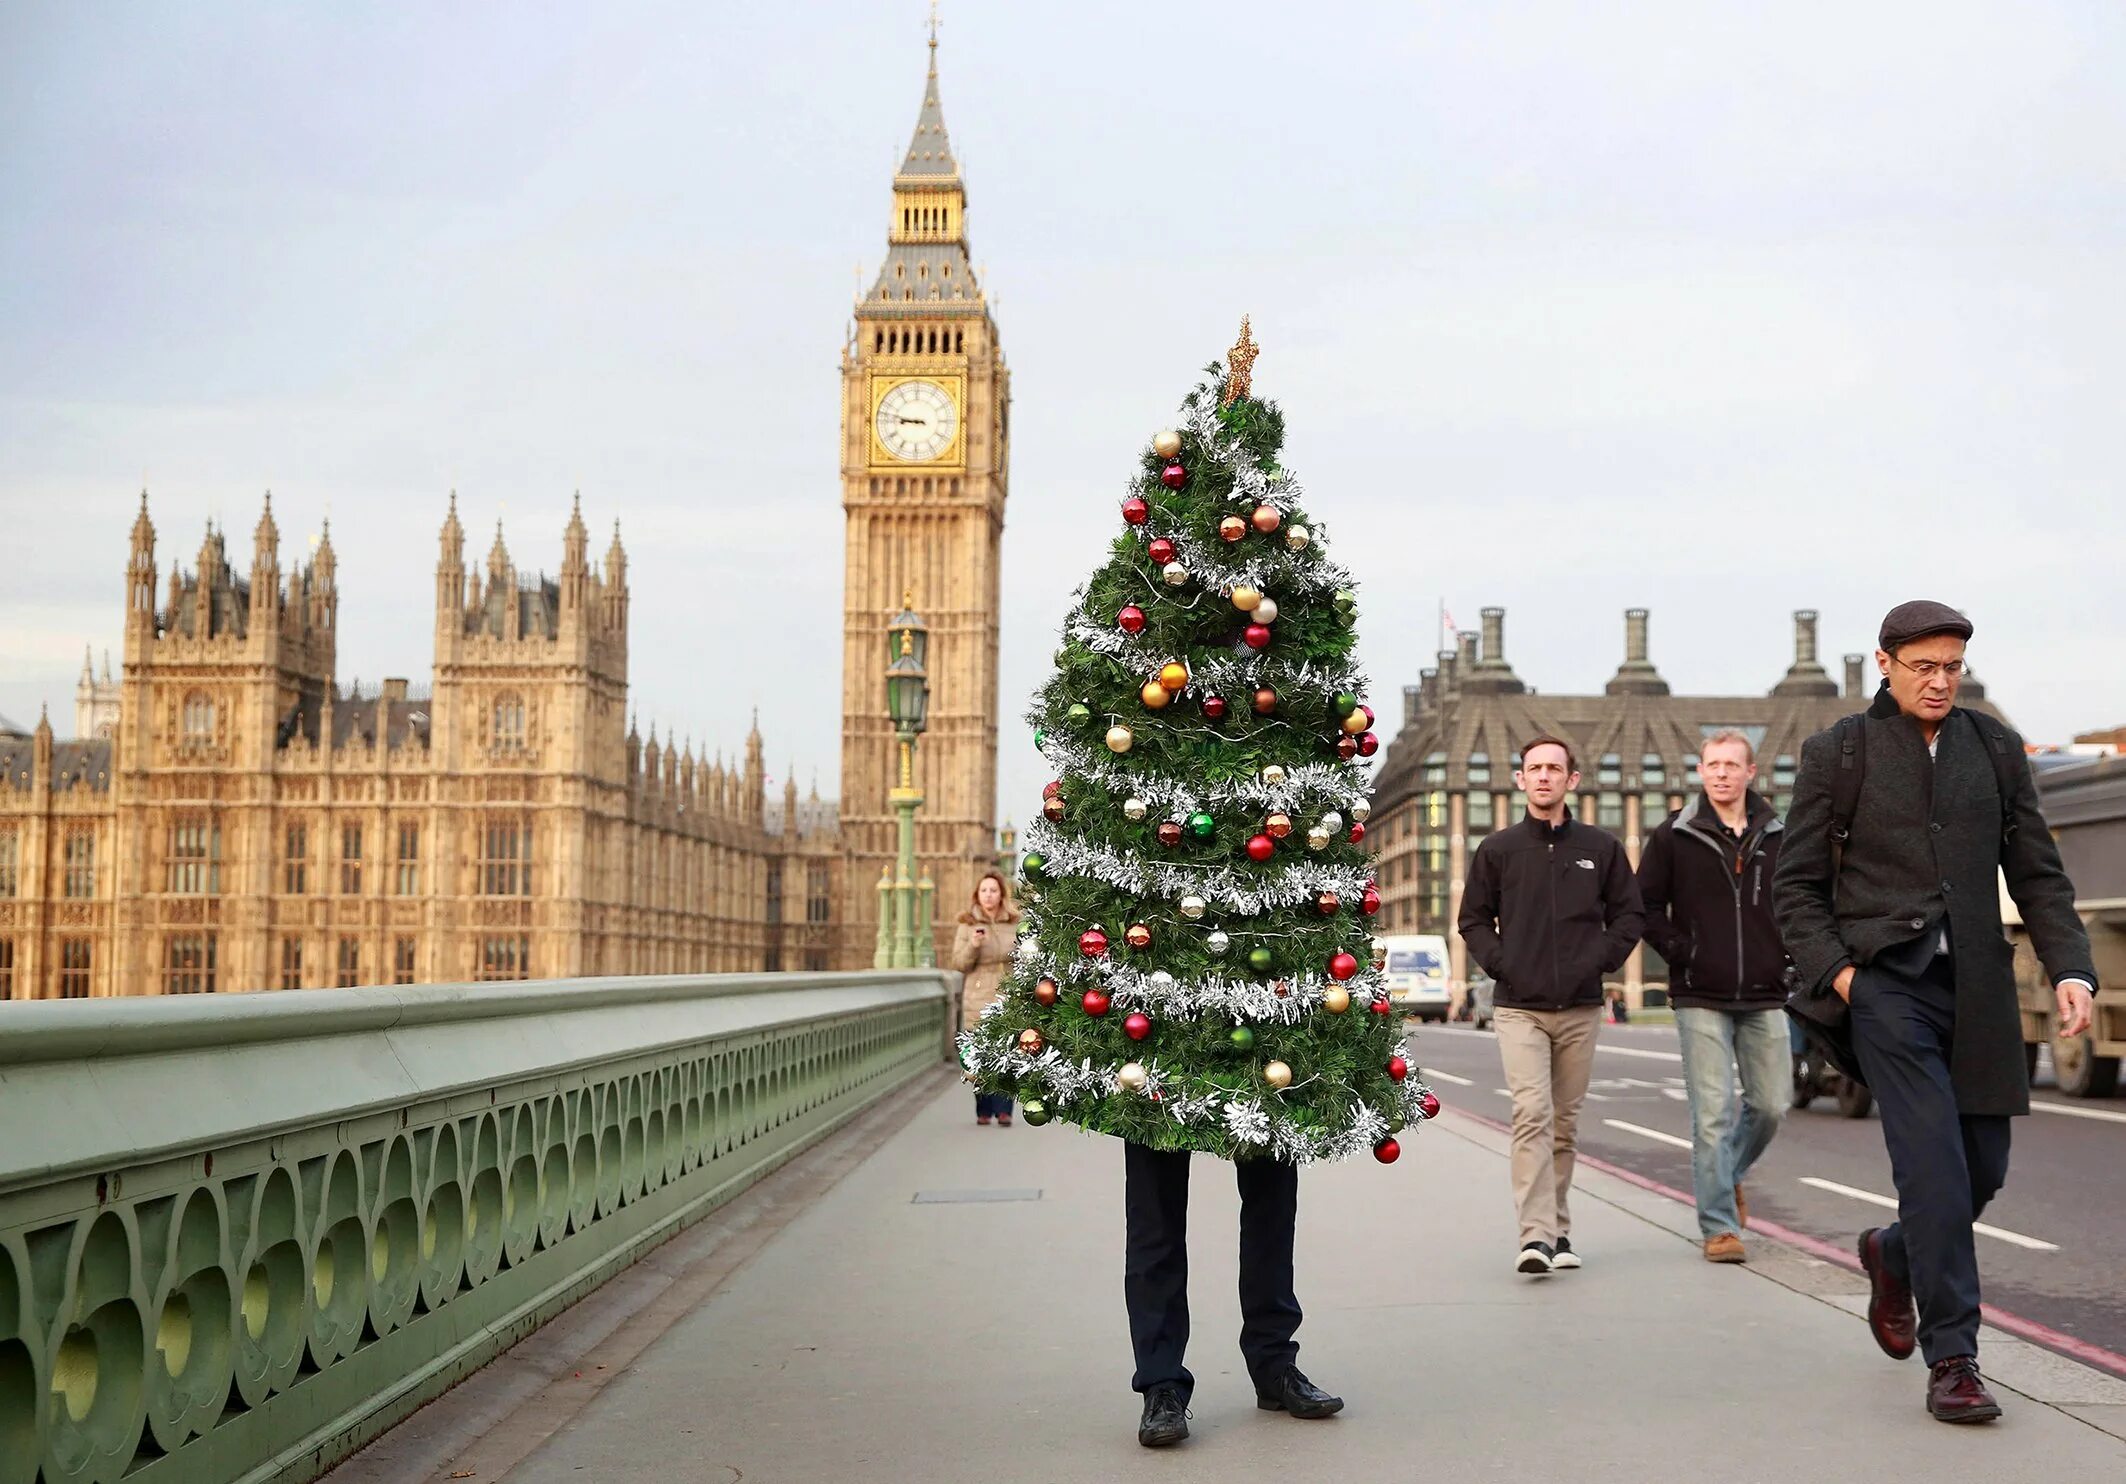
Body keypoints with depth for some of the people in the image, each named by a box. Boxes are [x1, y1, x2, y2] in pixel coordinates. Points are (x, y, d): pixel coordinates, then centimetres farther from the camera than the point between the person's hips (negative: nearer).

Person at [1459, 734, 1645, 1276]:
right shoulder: (1498, 850, 5)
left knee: (1565, 1124, 8)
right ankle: (1536, 1235, -21)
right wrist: (1499, 963, -4)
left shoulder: (1602, 848, 7)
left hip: (1580, 1008, 2)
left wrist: (1601, 961, -3)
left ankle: (1558, 1231, 18)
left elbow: (1628, 915, 12)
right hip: (1518, 1008, -2)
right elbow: (1473, 919, 11)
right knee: (1532, 1114, -15)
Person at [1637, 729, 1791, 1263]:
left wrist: (1784, 955, 6)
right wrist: (1679, 951, -5)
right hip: (1701, 999, -3)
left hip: (1763, 998, 3)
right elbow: (1645, 905, 3)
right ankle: (1719, 1225, 0)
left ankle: (1729, 1173, 35)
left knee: (1770, 1105, 6)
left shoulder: (1778, 837, 7)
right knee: (1713, 1113, -6)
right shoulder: (1674, 836, -1)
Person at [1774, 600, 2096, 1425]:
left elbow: (2037, 872, 11)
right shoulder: (1838, 754, 1)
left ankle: (1893, 1255, 39)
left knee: (1983, 1168, 9)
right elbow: (1795, 886, 4)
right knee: (1934, 1165, -12)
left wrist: (2069, 970, -2)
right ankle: (1952, 1361, -5)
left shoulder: (1995, 749, 10)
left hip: (1979, 986, 4)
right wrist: (1834, 971, -9)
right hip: (1888, 985, -4)